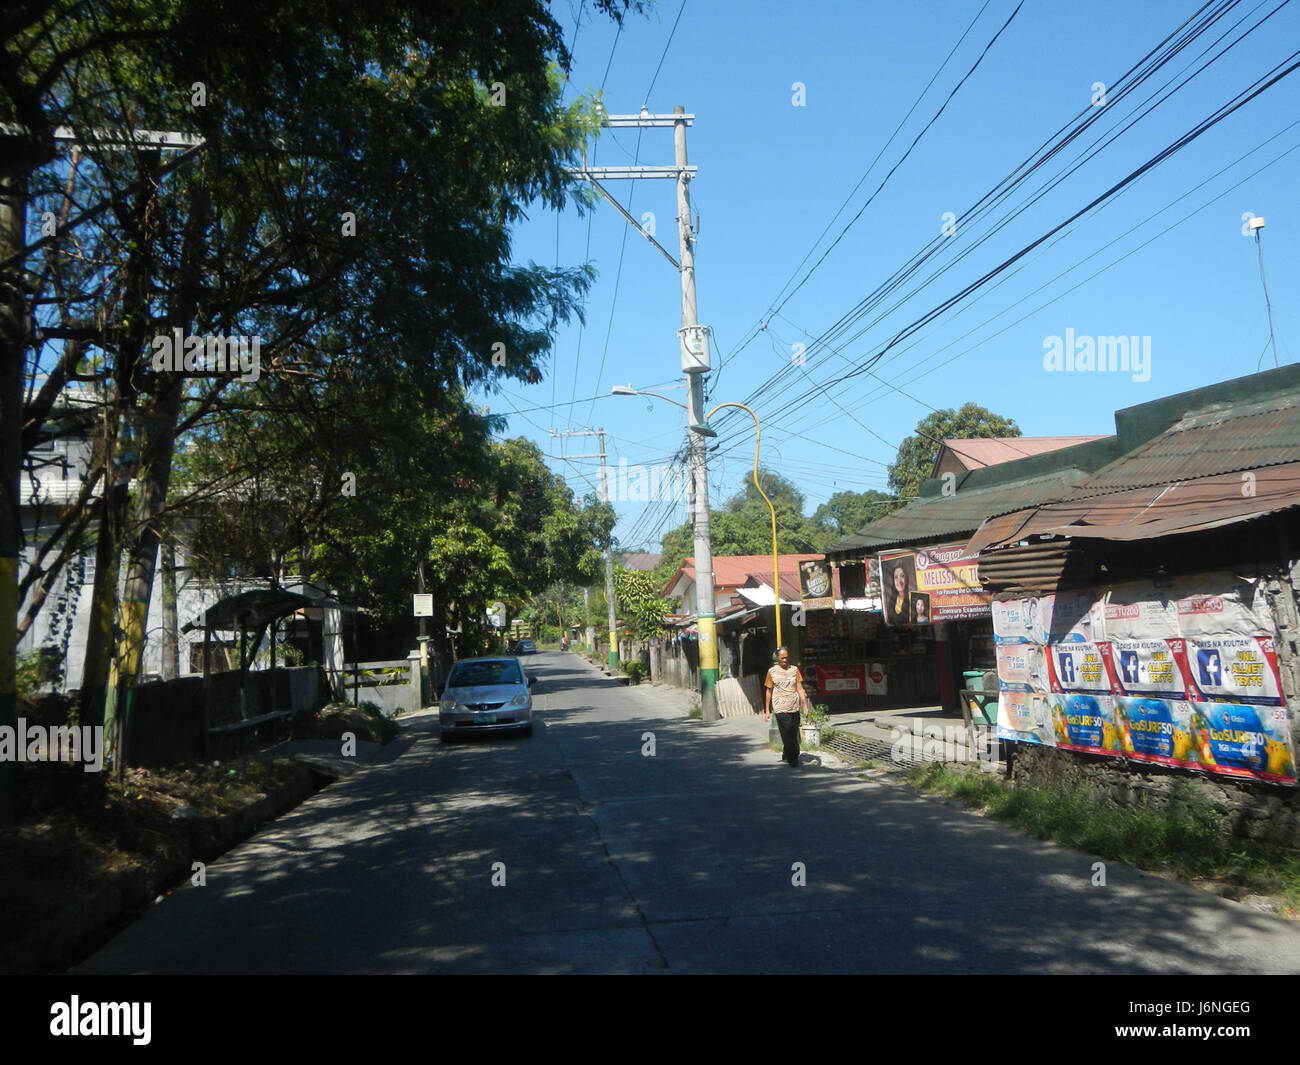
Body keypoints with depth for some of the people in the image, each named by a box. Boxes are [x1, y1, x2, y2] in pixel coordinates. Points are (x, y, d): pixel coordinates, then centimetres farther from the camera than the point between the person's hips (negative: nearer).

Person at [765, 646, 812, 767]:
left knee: (793, 734, 7)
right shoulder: (772, 671, 3)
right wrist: (767, 710, 8)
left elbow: (800, 689, 7)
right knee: (788, 734, -10)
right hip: (780, 708, -3)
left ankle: (786, 756, 26)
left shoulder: (794, 669, 7)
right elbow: (768, 691, 8)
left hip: (794, 707, 3)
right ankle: (793, 759, -2)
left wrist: (805, 706, 0)